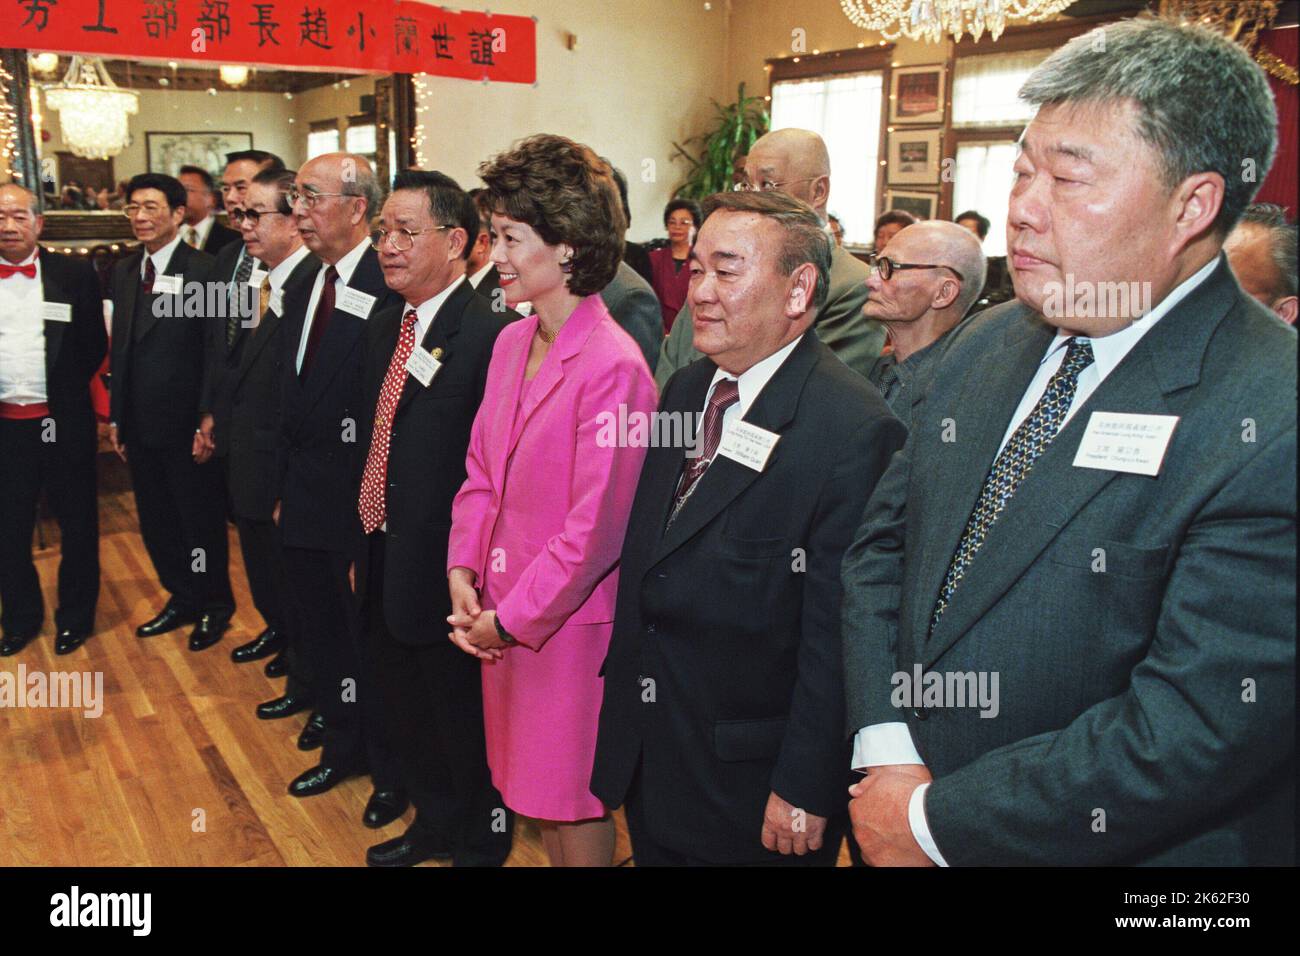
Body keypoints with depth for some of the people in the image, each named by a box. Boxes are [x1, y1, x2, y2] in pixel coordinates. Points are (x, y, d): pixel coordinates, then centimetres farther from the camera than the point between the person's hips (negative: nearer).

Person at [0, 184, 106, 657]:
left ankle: (75, 618, 27)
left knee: (77, 526, 10)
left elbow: (95, 345, 2)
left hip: (64, 423, -2)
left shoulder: (75, 273, -3)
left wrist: (67, 390, 1)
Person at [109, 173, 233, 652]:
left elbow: (215, 350, -14)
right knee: (155, 521, 16)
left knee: (201, 520, 7)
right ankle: (182, 599, 33)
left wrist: (208, 418, -17)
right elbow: (120, 348, 14)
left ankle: (214, 606, 25)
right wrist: (116, 416, 12)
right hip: (140, 423, 7)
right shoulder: (124, 271, 11)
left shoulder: (204, 269, -11)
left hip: (185, 424, -7)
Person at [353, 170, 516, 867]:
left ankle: (480, 842, 37)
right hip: (383, 561, 9)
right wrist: (365, 514, 9)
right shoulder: (384, 327, 8)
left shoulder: (489, 334, -20)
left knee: (462, 718, 12)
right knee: (403, 704, 24)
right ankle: (434, 822, 48)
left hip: (442, 569, -8)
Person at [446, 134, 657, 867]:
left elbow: (594, 528, -20)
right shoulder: (513, 343, 3)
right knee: (534, 781, 22)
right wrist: (463, 572, -1)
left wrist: (512, 618, -13)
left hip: (568, 621, -7)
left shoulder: (613, 368, -22)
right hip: (502, 611, 7)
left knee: (576, 800, 12)